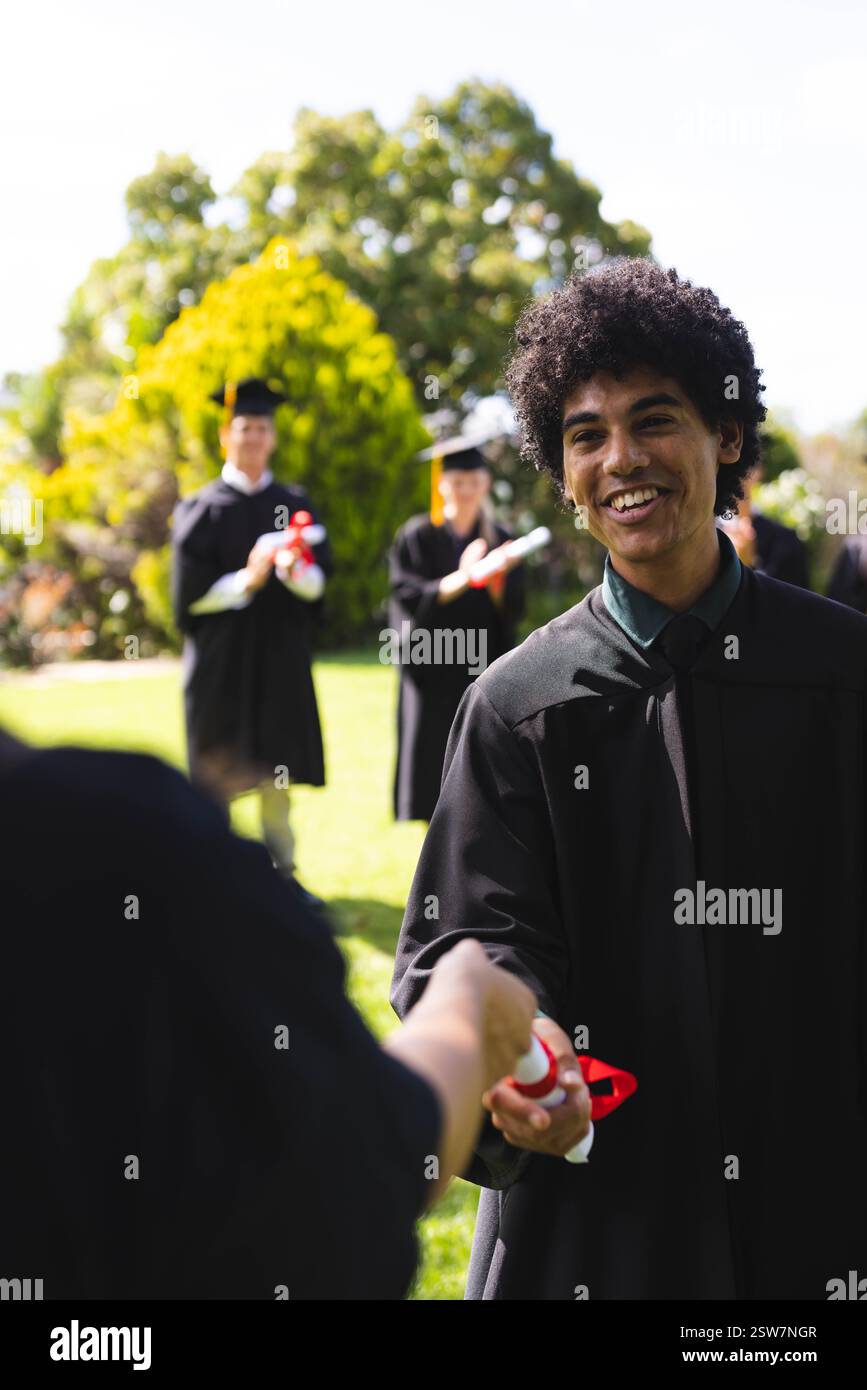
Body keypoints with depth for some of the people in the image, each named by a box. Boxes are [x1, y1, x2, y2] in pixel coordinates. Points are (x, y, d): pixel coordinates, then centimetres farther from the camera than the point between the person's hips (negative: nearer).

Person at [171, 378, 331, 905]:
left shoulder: (295, 505, 9)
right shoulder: (202, 509, 0)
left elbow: (319, 582, 2)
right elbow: (191, 593, -6)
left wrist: (294, 568, -20)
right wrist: (246, 581, -21)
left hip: (280, 657, 3)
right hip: (222, 659, -3)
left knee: (276, 769, 6)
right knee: (220, 772, -1)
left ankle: (283, 871, 13)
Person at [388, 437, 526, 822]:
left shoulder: (500, 540, 8)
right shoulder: (417, 536, 1)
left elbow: (514, 609, 1)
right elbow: (408, 598, -10)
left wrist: (496, 579, -20)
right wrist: (458, 580, -26)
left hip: (483, 674, 2)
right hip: (431, 678, -2)